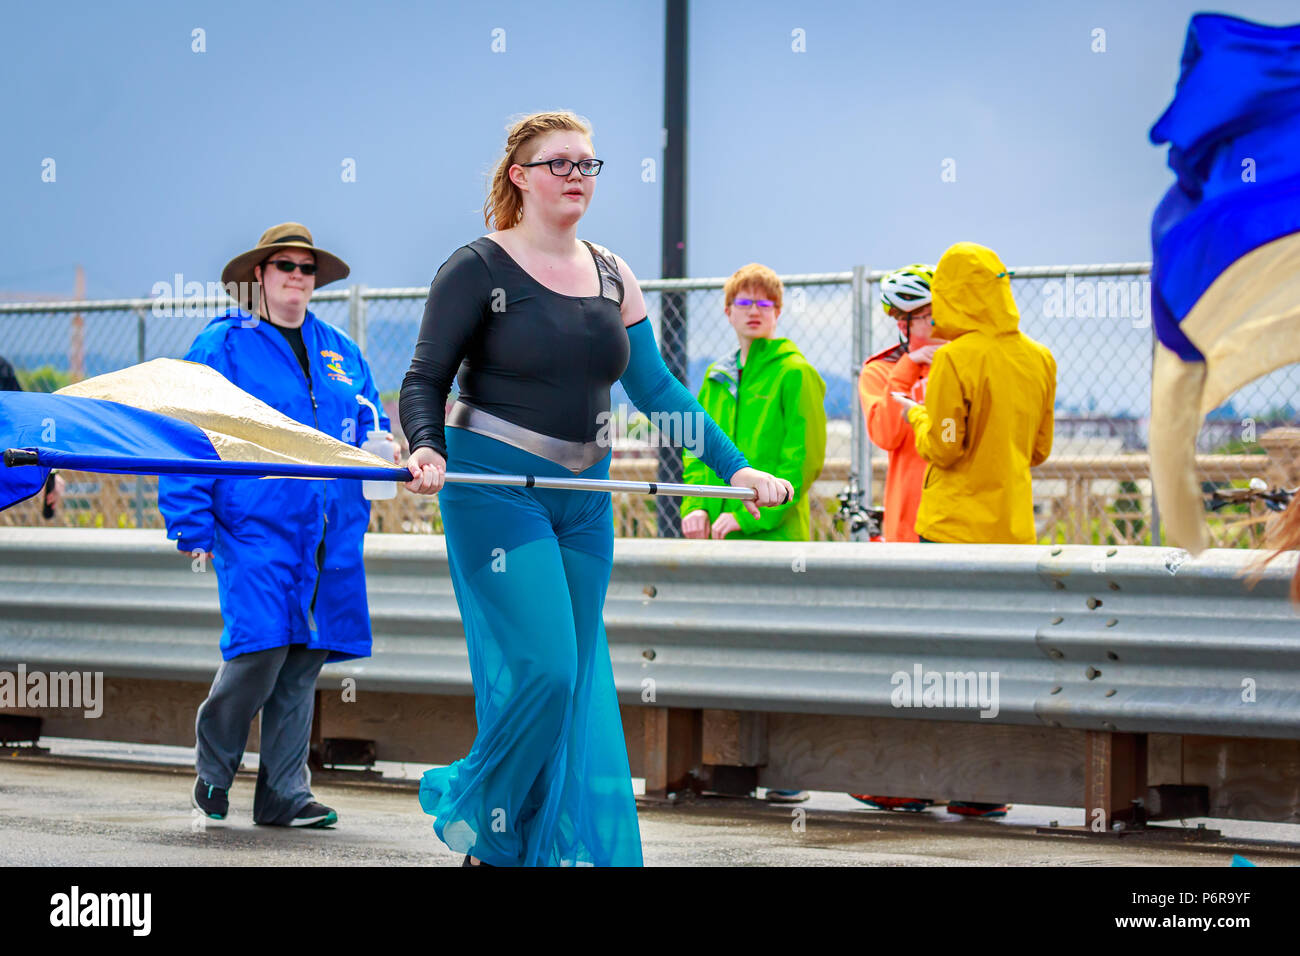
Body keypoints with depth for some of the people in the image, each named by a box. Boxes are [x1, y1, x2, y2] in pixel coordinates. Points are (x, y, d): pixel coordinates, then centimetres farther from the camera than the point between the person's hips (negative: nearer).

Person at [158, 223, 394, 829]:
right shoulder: (223, 346, 2)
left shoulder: (340, 353, 18)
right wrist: (192, 523, -8)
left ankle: (284, 795, 9)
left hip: (327, 536, 5)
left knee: (303, 662, 4)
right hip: (255, 528, -5)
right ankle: (213, 770, 9)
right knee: (260, 649, -14)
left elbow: (370, 427, 27)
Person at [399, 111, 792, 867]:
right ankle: (479, 822, 5)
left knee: (580, 680, 5)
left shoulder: (611, 277, 12)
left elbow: (657, 388, 13)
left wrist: (735, 466, 6)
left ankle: (563, 848, 14)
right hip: (496, 489, -6)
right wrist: (427, 449, -25)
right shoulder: (478, 268, -4)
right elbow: (427, 379, -5)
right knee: (541, 668, -15)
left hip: (584, 501, 6)